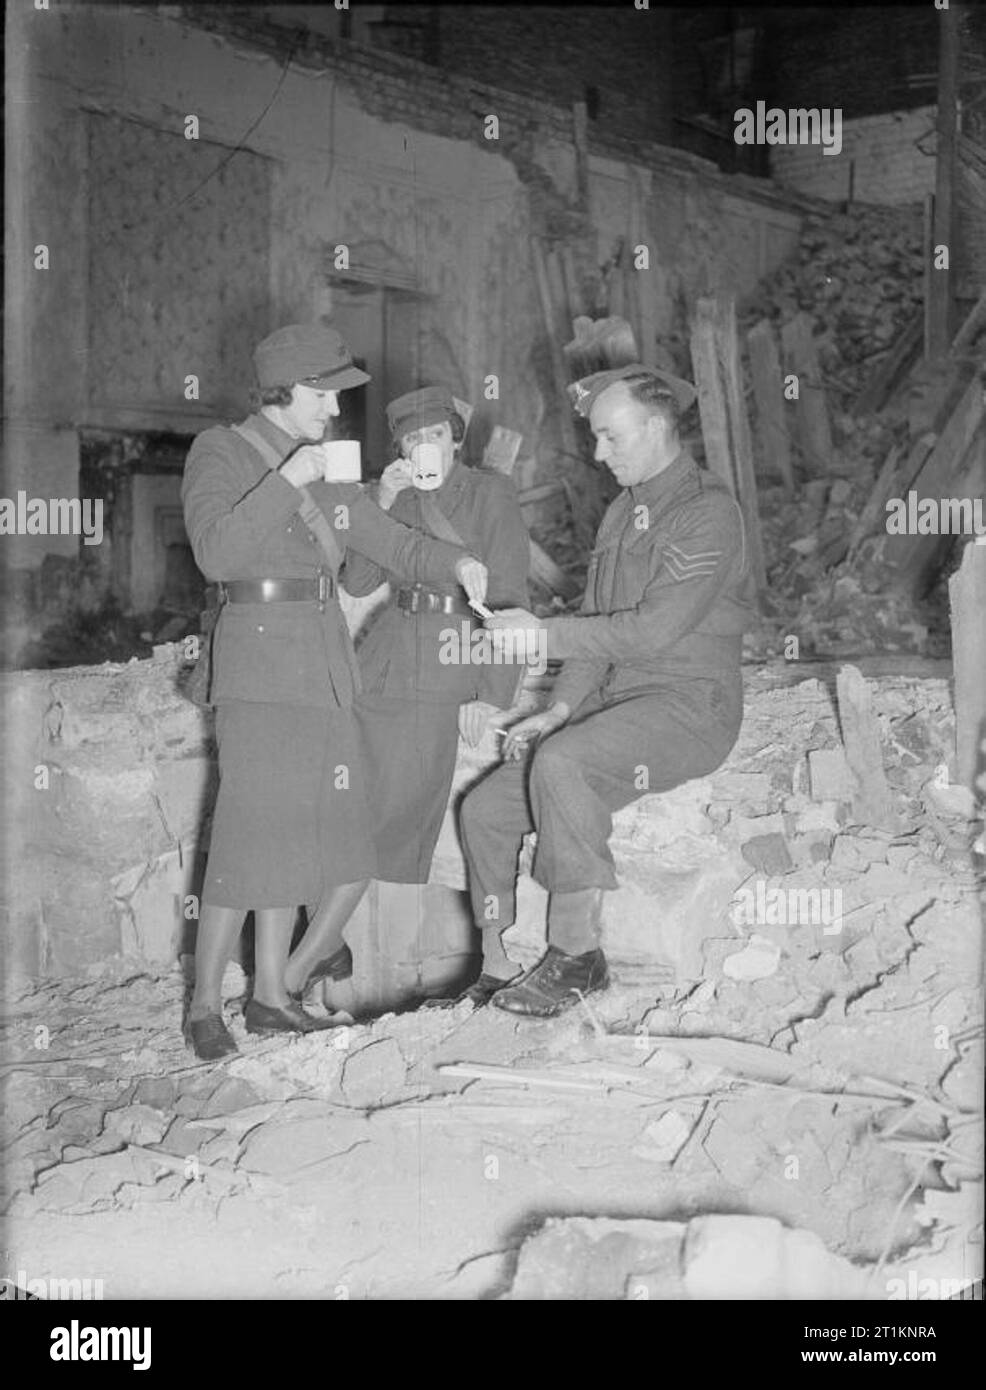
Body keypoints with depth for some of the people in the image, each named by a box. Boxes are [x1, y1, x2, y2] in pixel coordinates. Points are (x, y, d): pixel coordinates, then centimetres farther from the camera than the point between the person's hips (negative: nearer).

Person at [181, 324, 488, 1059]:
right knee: (253, 834, -11)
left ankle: (275, 993, 19)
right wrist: (284, 482, -18)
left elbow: (394, 542, 18)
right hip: (260, 656, -7)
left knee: (307, 838, 6)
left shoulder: (328, 471, 19)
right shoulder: (220, 452, 0)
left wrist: (456, 563, 1)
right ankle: (205, 1004, 1)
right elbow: (215, 551, -14)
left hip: (327, 666, 7)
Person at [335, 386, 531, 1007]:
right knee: (373, 809, -1)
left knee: (405, 812, -8)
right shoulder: (398, 498, 14)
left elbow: (509, 600, -4)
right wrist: (382, 507, -8)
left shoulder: (492, 494, 0)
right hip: (388, 658, 4)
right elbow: (357, 582, 4)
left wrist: (491, 694, -10)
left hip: (453, 661, -4)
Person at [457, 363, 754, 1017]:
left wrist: (545, 633, -15)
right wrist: (559, 710, 3)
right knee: (486, 808, -5)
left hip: (689, 704, -8)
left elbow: (654, 628, -20)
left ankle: (576, 955, -22)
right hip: (616, 701, 9)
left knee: (563, 763, -34)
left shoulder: (708, 510, -10)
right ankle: (497, 972, 1)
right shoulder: (623, 511, 19)